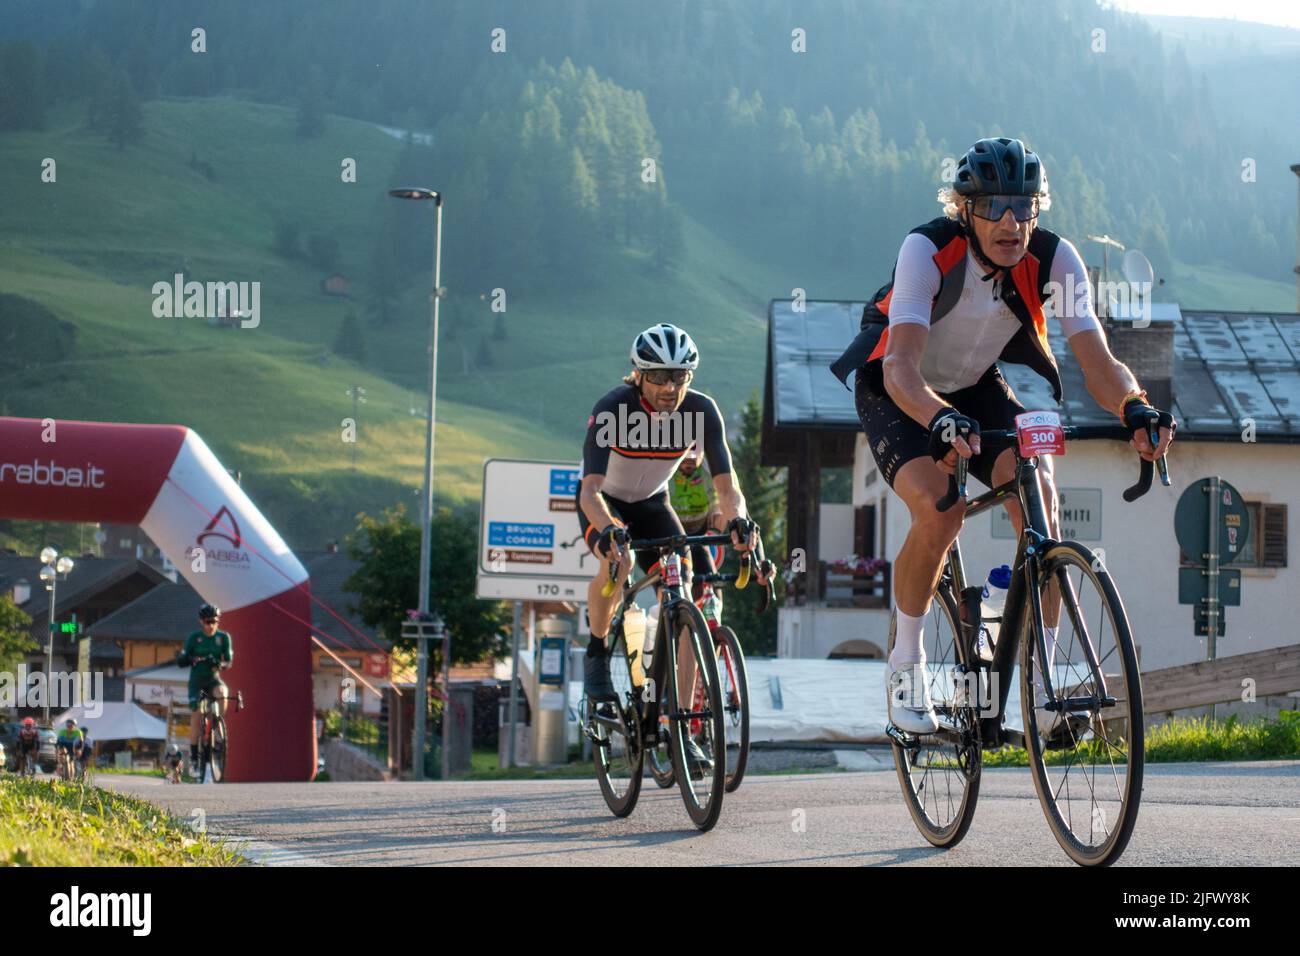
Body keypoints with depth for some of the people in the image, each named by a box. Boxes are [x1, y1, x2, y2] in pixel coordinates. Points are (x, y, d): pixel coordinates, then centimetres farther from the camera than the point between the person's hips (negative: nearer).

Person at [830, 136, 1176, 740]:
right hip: (899, 395, -3)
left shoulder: (1053, 260, -23)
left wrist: (1135, 408, -52)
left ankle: (1039, 674, -13)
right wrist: (941, 419, -63)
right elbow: (901, 367, -42)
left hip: (978, 389, 3)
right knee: (939, 510, -29)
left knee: (1040, 494, -23)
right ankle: (905, 662, -5)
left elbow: (1096, 361, -30)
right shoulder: (927, 249, -32)